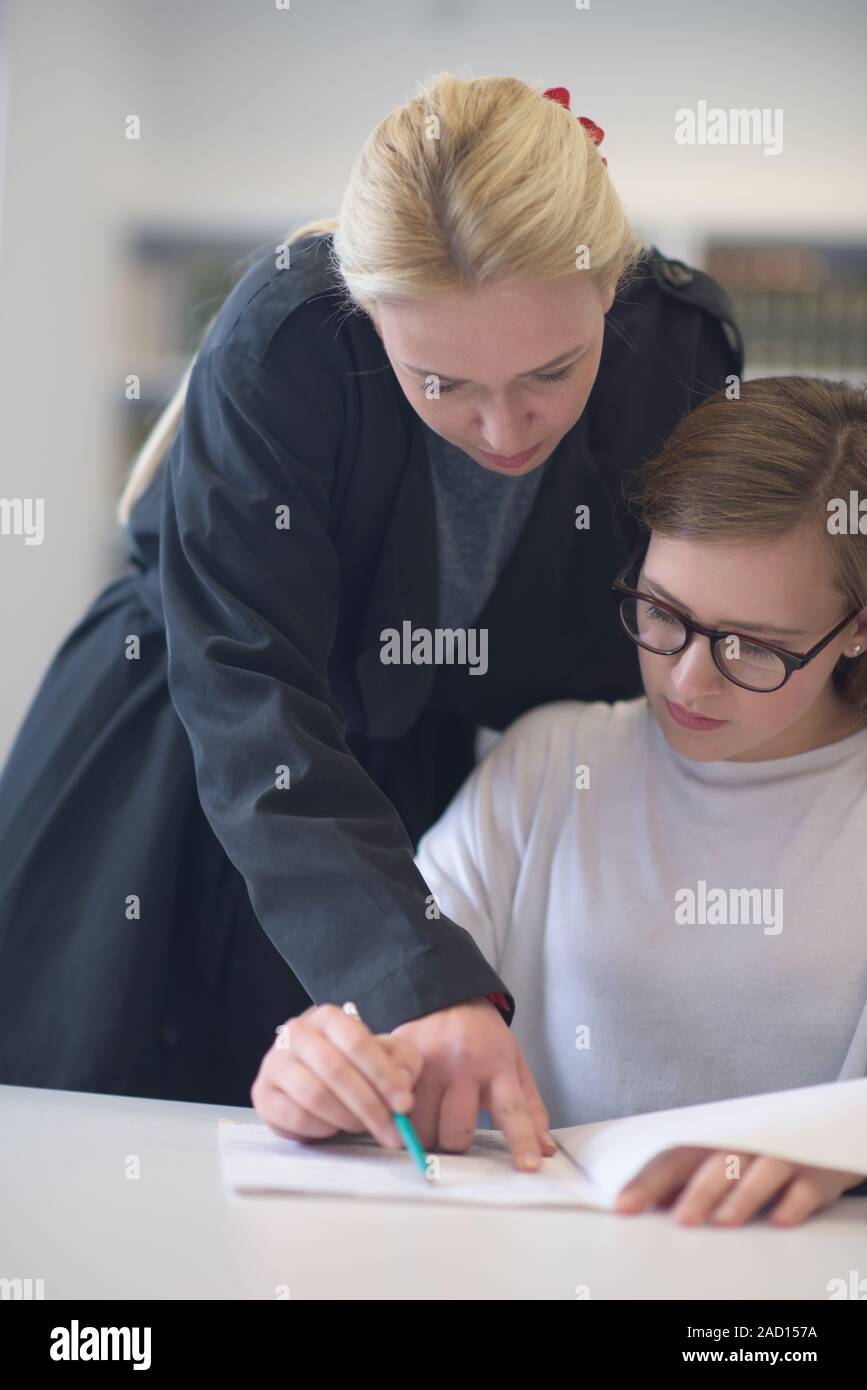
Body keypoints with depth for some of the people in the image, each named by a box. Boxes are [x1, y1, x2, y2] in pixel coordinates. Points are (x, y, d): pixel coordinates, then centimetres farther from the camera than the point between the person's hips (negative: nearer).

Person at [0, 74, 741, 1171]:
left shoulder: (682, 351, -18)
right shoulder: (283, 340, -29)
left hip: (428, 795, 2)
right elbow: (250, 711, -33)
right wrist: (420, 982, -47)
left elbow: (630, 682, -7)